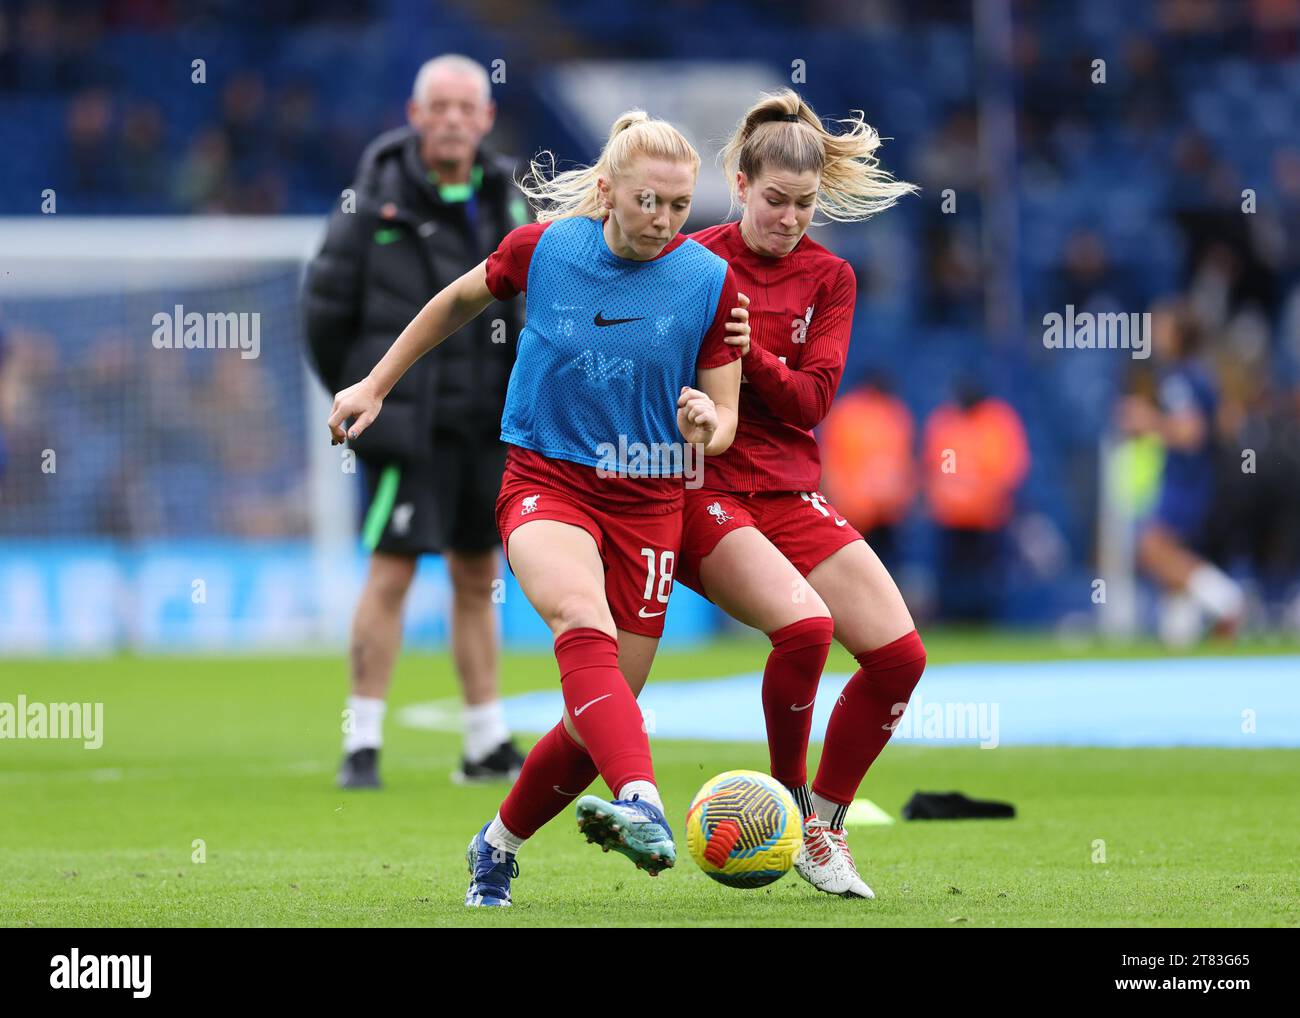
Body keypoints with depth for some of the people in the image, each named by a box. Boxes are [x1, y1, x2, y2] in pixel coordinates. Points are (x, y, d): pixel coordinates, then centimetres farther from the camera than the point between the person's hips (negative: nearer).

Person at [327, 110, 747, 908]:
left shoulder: (710, 281, -4)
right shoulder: (543, 248, -4)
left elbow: (725, 417, 1)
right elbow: (460, 302, 16)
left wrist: (708, 425, -23)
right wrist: (376, 385, 19)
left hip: (648, 502, 2)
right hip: (545, 481, -2)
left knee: (600, 718, 1)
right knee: (584, 624, -34)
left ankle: (498, 848, 27)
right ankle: (642, 806, -55)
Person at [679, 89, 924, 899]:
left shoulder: (829, 278, 7)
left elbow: (811, 400, -4)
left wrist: (748, 355, -20)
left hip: (791, 495, 5)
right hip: (702, 491, -5)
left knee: (899, 655, -7)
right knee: (802, 625, -29)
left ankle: (825, 825, 10)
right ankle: (789, 803, -7)